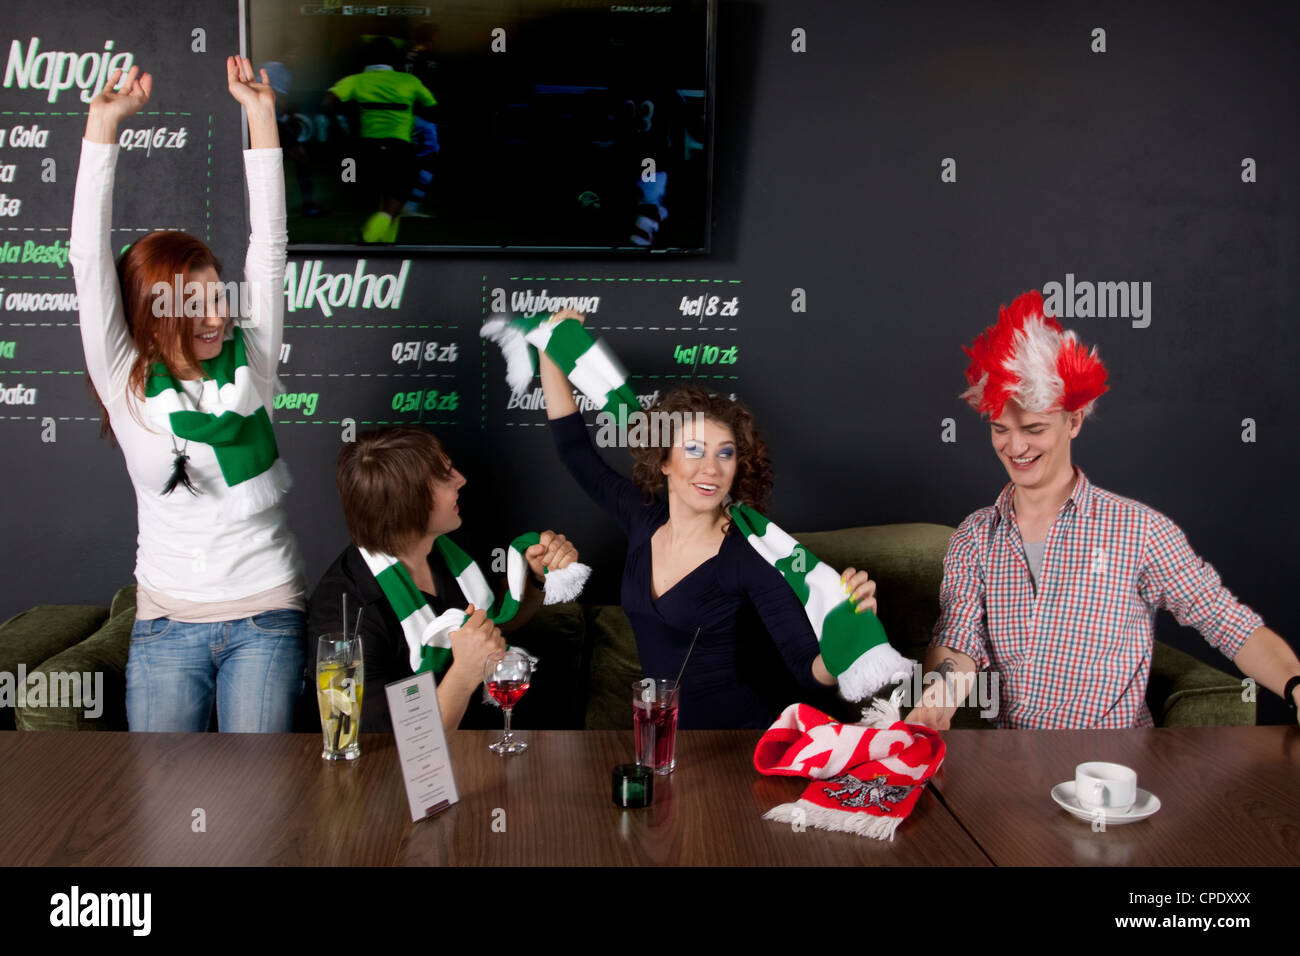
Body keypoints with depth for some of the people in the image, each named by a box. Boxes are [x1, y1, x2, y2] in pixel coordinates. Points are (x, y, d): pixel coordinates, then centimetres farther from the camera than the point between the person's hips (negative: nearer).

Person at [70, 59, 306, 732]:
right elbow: (90, 258, -8)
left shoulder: (248, 361, 2)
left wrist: (261, 115, -4)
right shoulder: (126, 381, -2)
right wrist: (102, 126, -11)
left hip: (266, 614, 0)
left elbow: (268, 246, -1)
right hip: (167, 623, 0)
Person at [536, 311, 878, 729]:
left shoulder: (751, 557, -15)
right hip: (667, 729, 5)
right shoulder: (643, 520, 0)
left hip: (742, 729, -5)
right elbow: (575, 448, 13)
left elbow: (810, 672, -22)